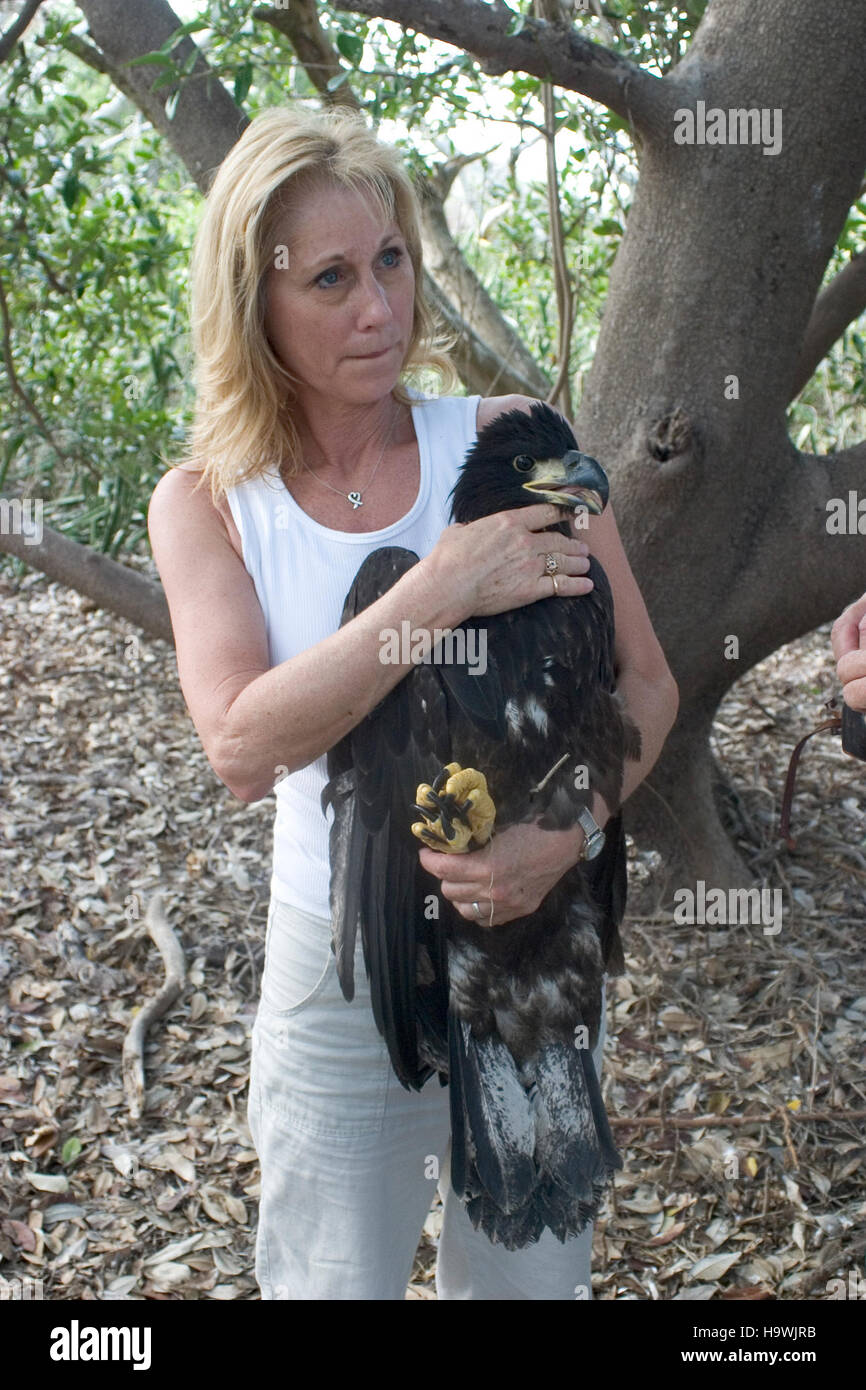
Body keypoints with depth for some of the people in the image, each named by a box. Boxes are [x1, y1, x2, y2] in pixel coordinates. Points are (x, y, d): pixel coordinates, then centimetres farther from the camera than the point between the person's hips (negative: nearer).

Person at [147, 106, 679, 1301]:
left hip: (537, 938, 1)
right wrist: (441, 590, -29)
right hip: (340, 966, 0)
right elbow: (243, 747, -23)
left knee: (529, 1276, 20)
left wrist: (567, 836, -24)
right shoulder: (206, 504, -8)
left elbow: (647, 684, -6)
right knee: (331, 1280, 17)